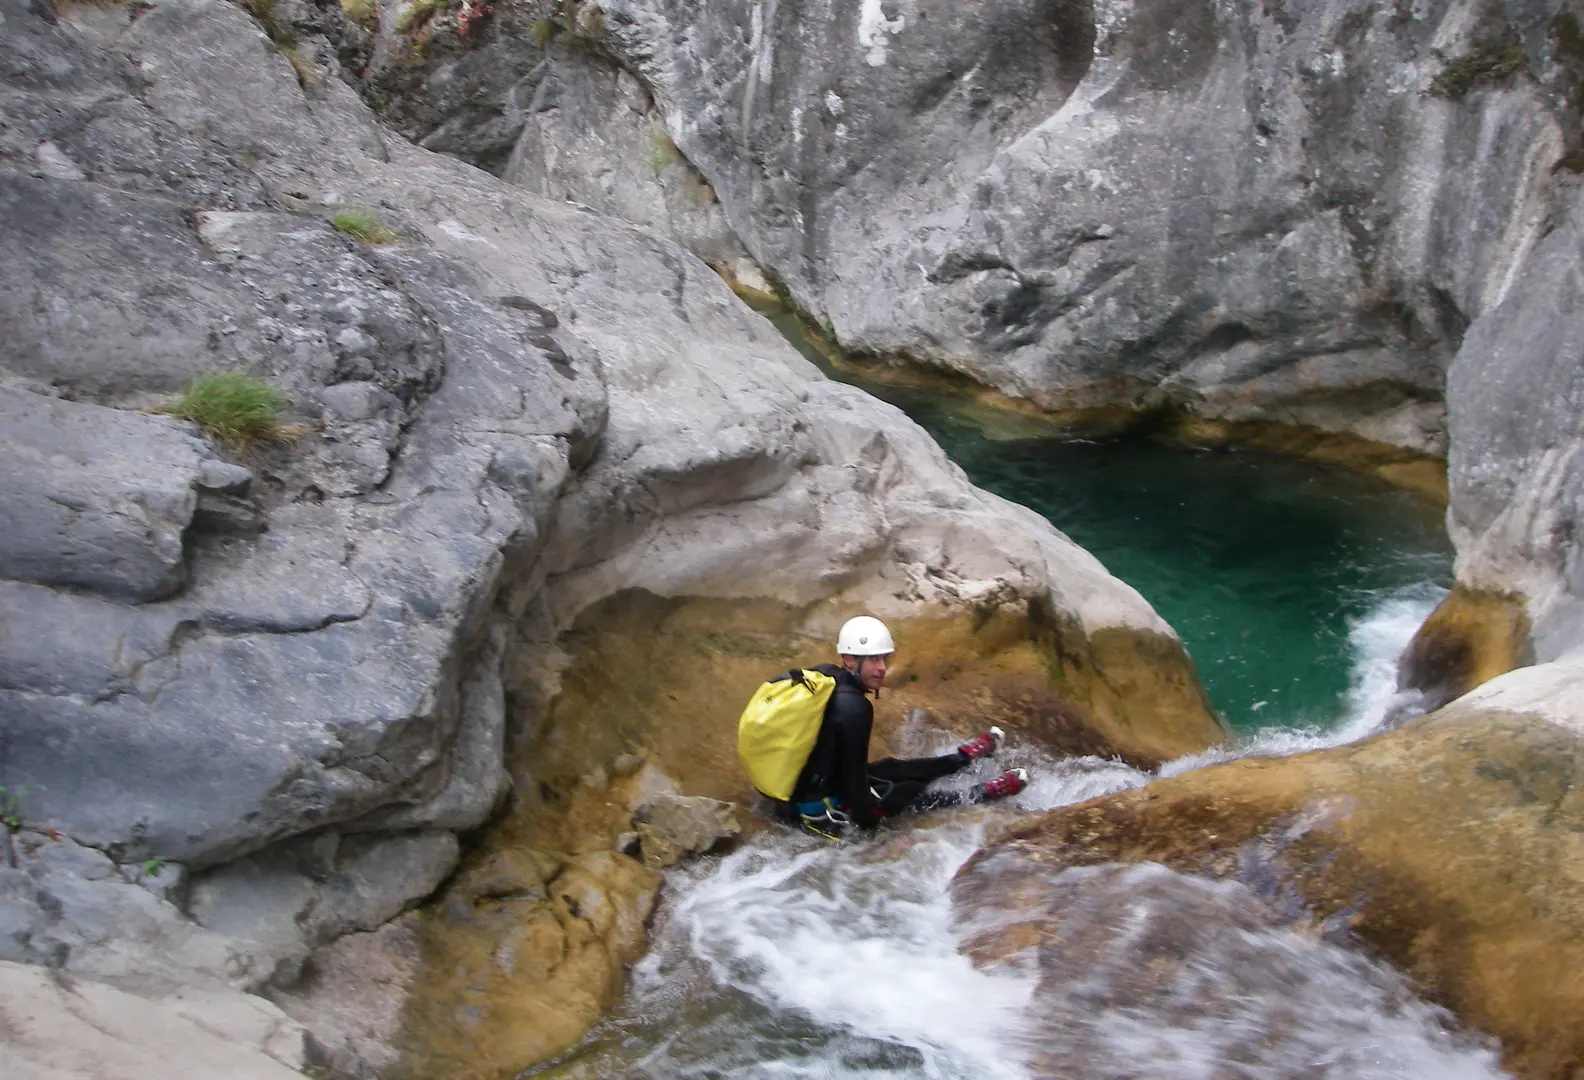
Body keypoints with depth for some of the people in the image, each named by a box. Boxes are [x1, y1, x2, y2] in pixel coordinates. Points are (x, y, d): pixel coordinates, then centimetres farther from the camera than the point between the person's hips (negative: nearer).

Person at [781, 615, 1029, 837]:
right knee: (911, 792, 10)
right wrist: (866, 822, -12)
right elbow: (853, 770, -24)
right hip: (821, 806, -8)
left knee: (894, 768, 24)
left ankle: (962, 758, 45)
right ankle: (983, 794, 29)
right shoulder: (852, 707, -30)